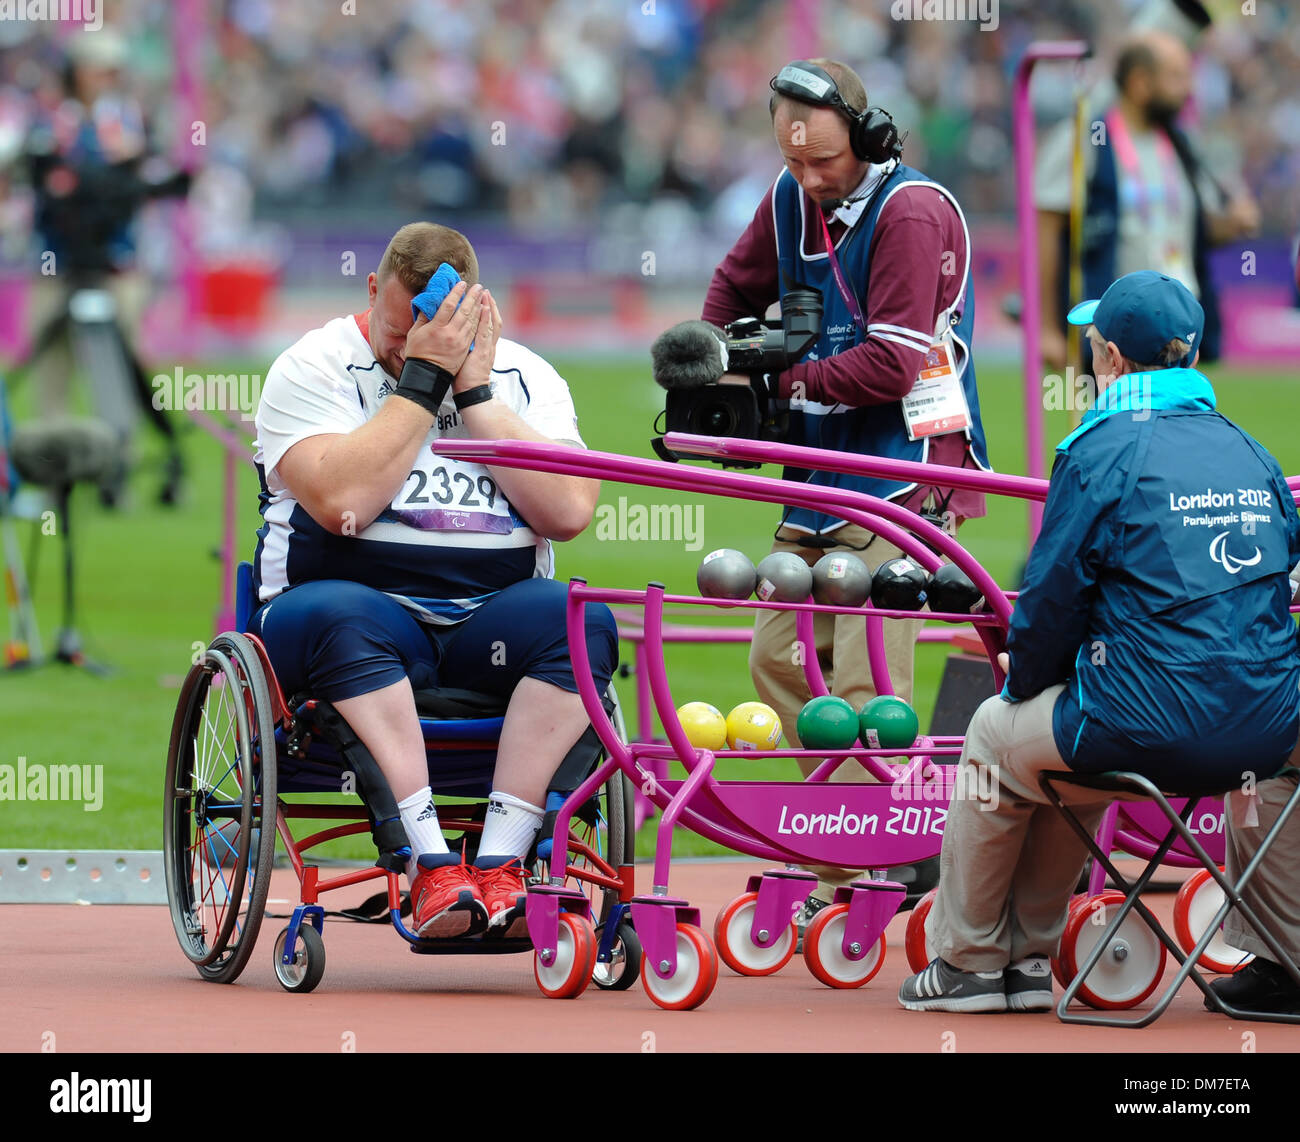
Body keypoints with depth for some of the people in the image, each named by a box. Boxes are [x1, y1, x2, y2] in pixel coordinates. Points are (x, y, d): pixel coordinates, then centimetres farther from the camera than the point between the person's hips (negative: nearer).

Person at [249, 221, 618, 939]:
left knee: (583, 621, -27)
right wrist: (421, 379, -13)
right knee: (336, 615, -37)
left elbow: (569, 513, -6)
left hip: (489, 624, 3)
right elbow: (342, 502, -17)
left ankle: (497, 866, -33)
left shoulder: (523, 376, 10)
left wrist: (473, 389, -7)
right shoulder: (315, 368, 1)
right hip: (365, 600, -3)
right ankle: (431, 866, -40)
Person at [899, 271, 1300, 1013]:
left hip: (1157, 734, -6)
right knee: (1087, 736, 35)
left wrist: (1026, 677, 16)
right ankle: (1027, 956, 41)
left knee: (997, 735, 24)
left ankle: (969, 962, 34)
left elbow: (1053, 597, -5)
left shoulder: (1102, 451, -8)